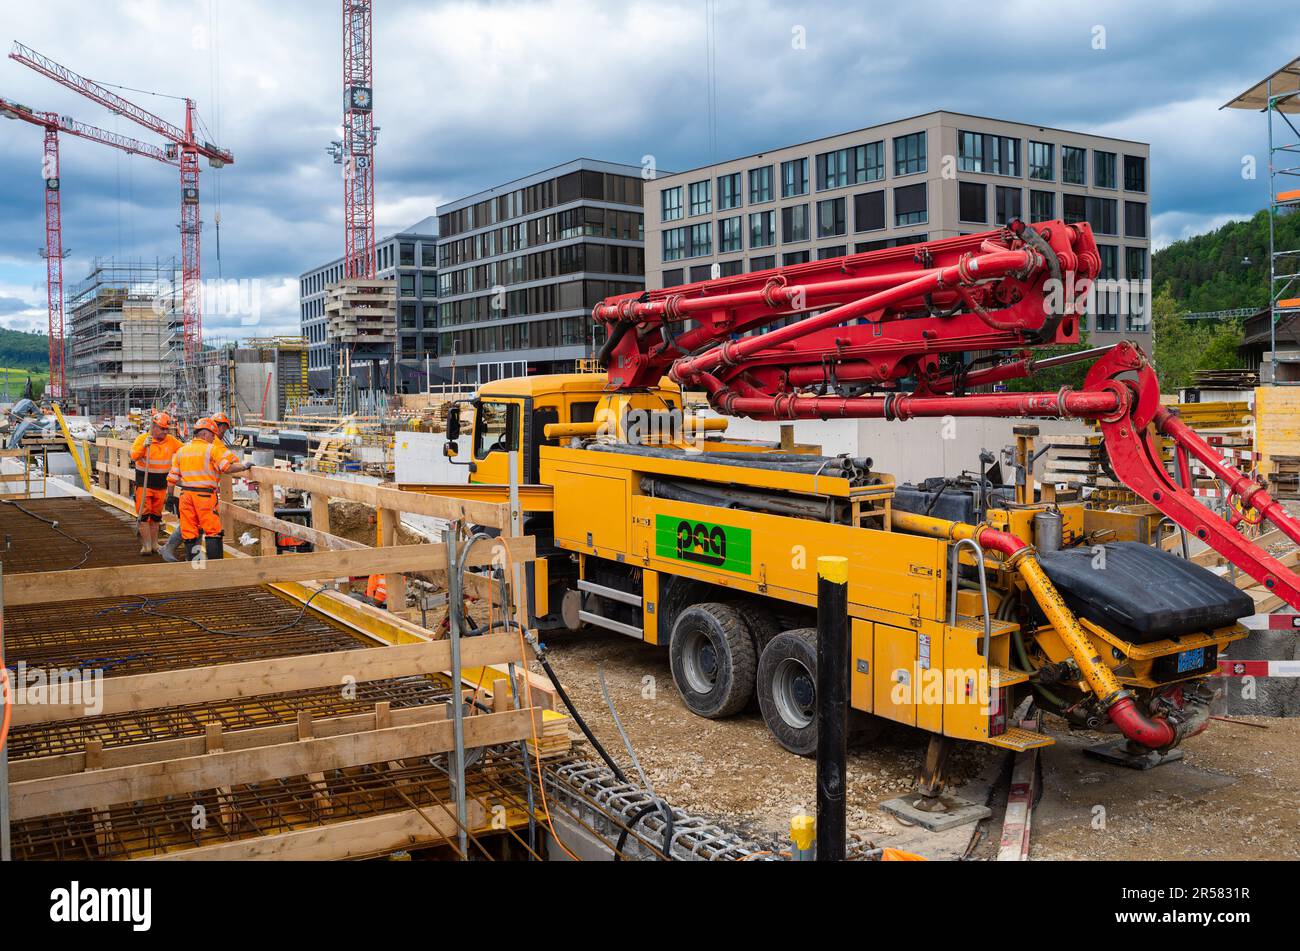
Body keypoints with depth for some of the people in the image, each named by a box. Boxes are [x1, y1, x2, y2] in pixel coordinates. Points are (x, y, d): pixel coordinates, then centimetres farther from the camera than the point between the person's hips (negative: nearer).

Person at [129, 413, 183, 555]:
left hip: (161, 485, 4)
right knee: (144, 514, -7)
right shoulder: (142, 438, -9)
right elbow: (133, 456, -22)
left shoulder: (171, 441, 3)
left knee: (156, 516, 13)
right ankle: (146, 545, -4)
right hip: (144, 483, -4)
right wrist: (144, 446, -36)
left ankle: (154, 544, 21)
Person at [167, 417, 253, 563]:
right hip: (205, 495, -5)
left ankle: (191, 561, 13)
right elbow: (228, 468, -14)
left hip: (186, 495, 6)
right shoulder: (212, 449, -4)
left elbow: (172, 478, 14)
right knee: (213, 530, -1)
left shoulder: (181, 451, 14)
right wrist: (244, 466, -2)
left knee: (189, 532, 9)